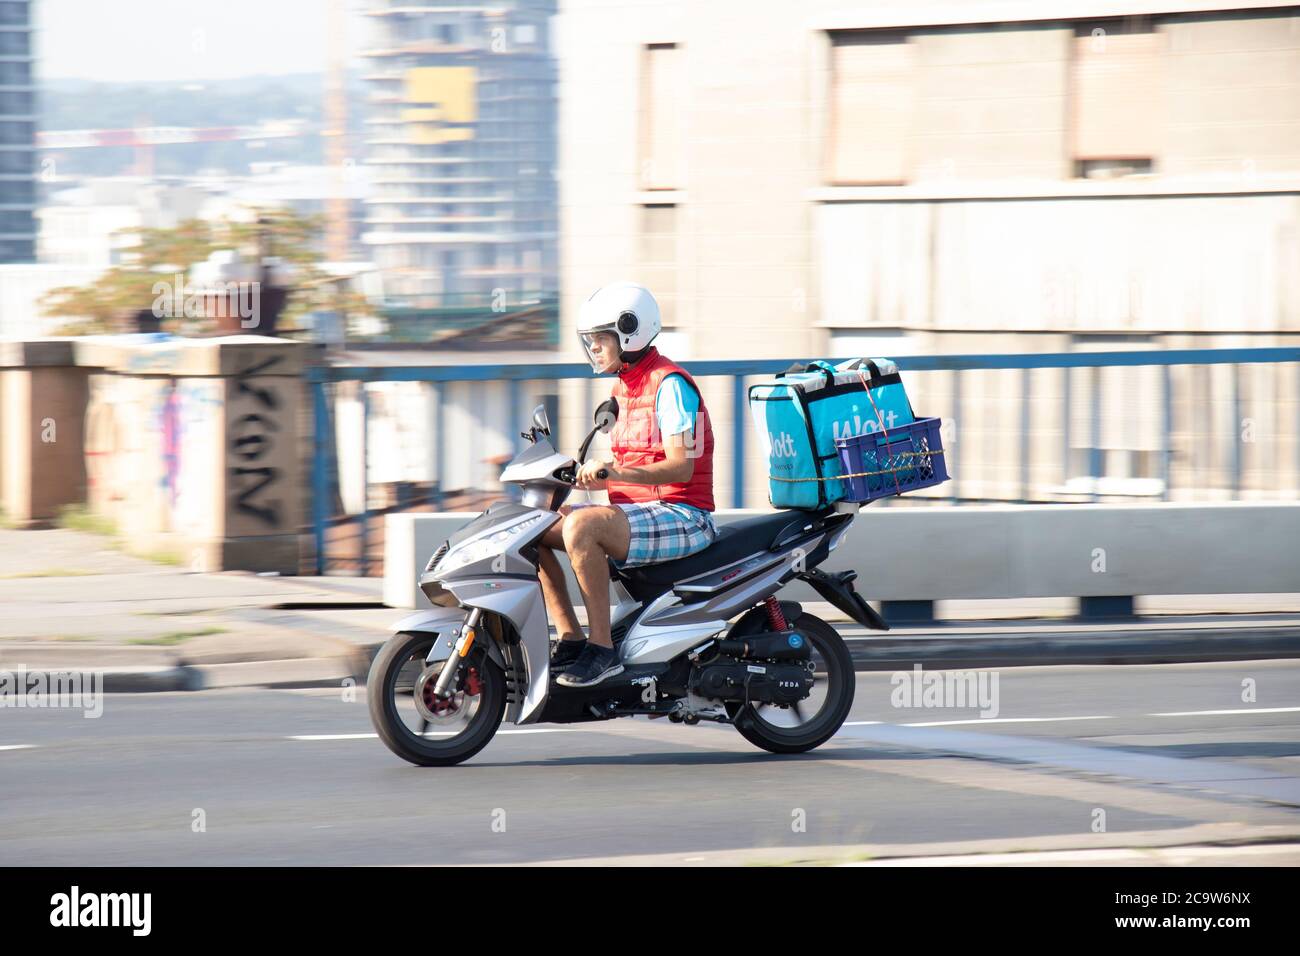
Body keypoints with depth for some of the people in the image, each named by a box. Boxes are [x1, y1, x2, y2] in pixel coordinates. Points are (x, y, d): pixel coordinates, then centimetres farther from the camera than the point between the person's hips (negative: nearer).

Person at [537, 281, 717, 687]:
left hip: (681, 516, -10)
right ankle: (571, 640, -4)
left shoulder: (670, 384, -12)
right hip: (637, 510, 10)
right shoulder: (625, 386, 17)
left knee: (581, 525, -33)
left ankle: (601, 648, -30)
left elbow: (682, 466, -23)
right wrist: (582, 476, 6)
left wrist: (618, 472, -36)